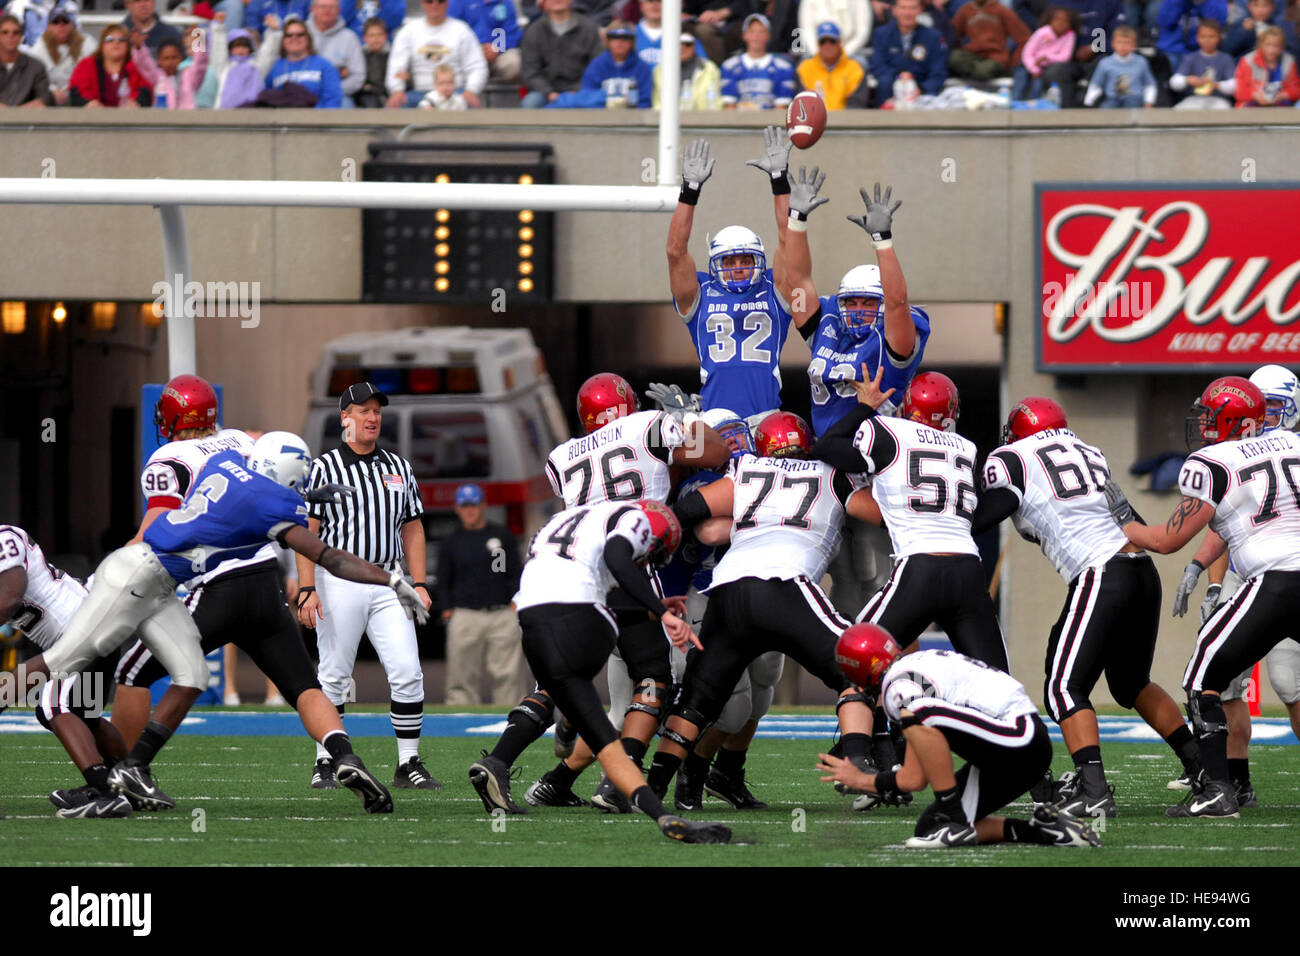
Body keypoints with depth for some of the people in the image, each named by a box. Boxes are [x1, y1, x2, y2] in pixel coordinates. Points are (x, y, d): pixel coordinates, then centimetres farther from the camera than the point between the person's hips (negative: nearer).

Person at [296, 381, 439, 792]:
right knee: (334, 676, 0)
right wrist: (307, 590, -13)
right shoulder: (324, 468, -2)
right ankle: (326, 763, 10)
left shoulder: (398, 468, 13)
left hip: (387, 584, 4)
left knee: (408, 673, -5)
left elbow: (412, 529, 17)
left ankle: (409, 765, 0)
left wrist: (419, 584, 8)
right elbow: (307, 531, -5)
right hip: (339, 581, -4)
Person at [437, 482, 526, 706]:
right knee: (463, 677, -4)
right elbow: (443, 582, 13)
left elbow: (515, 573, 10)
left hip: (503, 614, 0)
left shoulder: (502, 535, 12)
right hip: (465, 616, 0)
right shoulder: (451, 542, 13)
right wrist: (447, 611, 0)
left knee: (508, 674, -5)